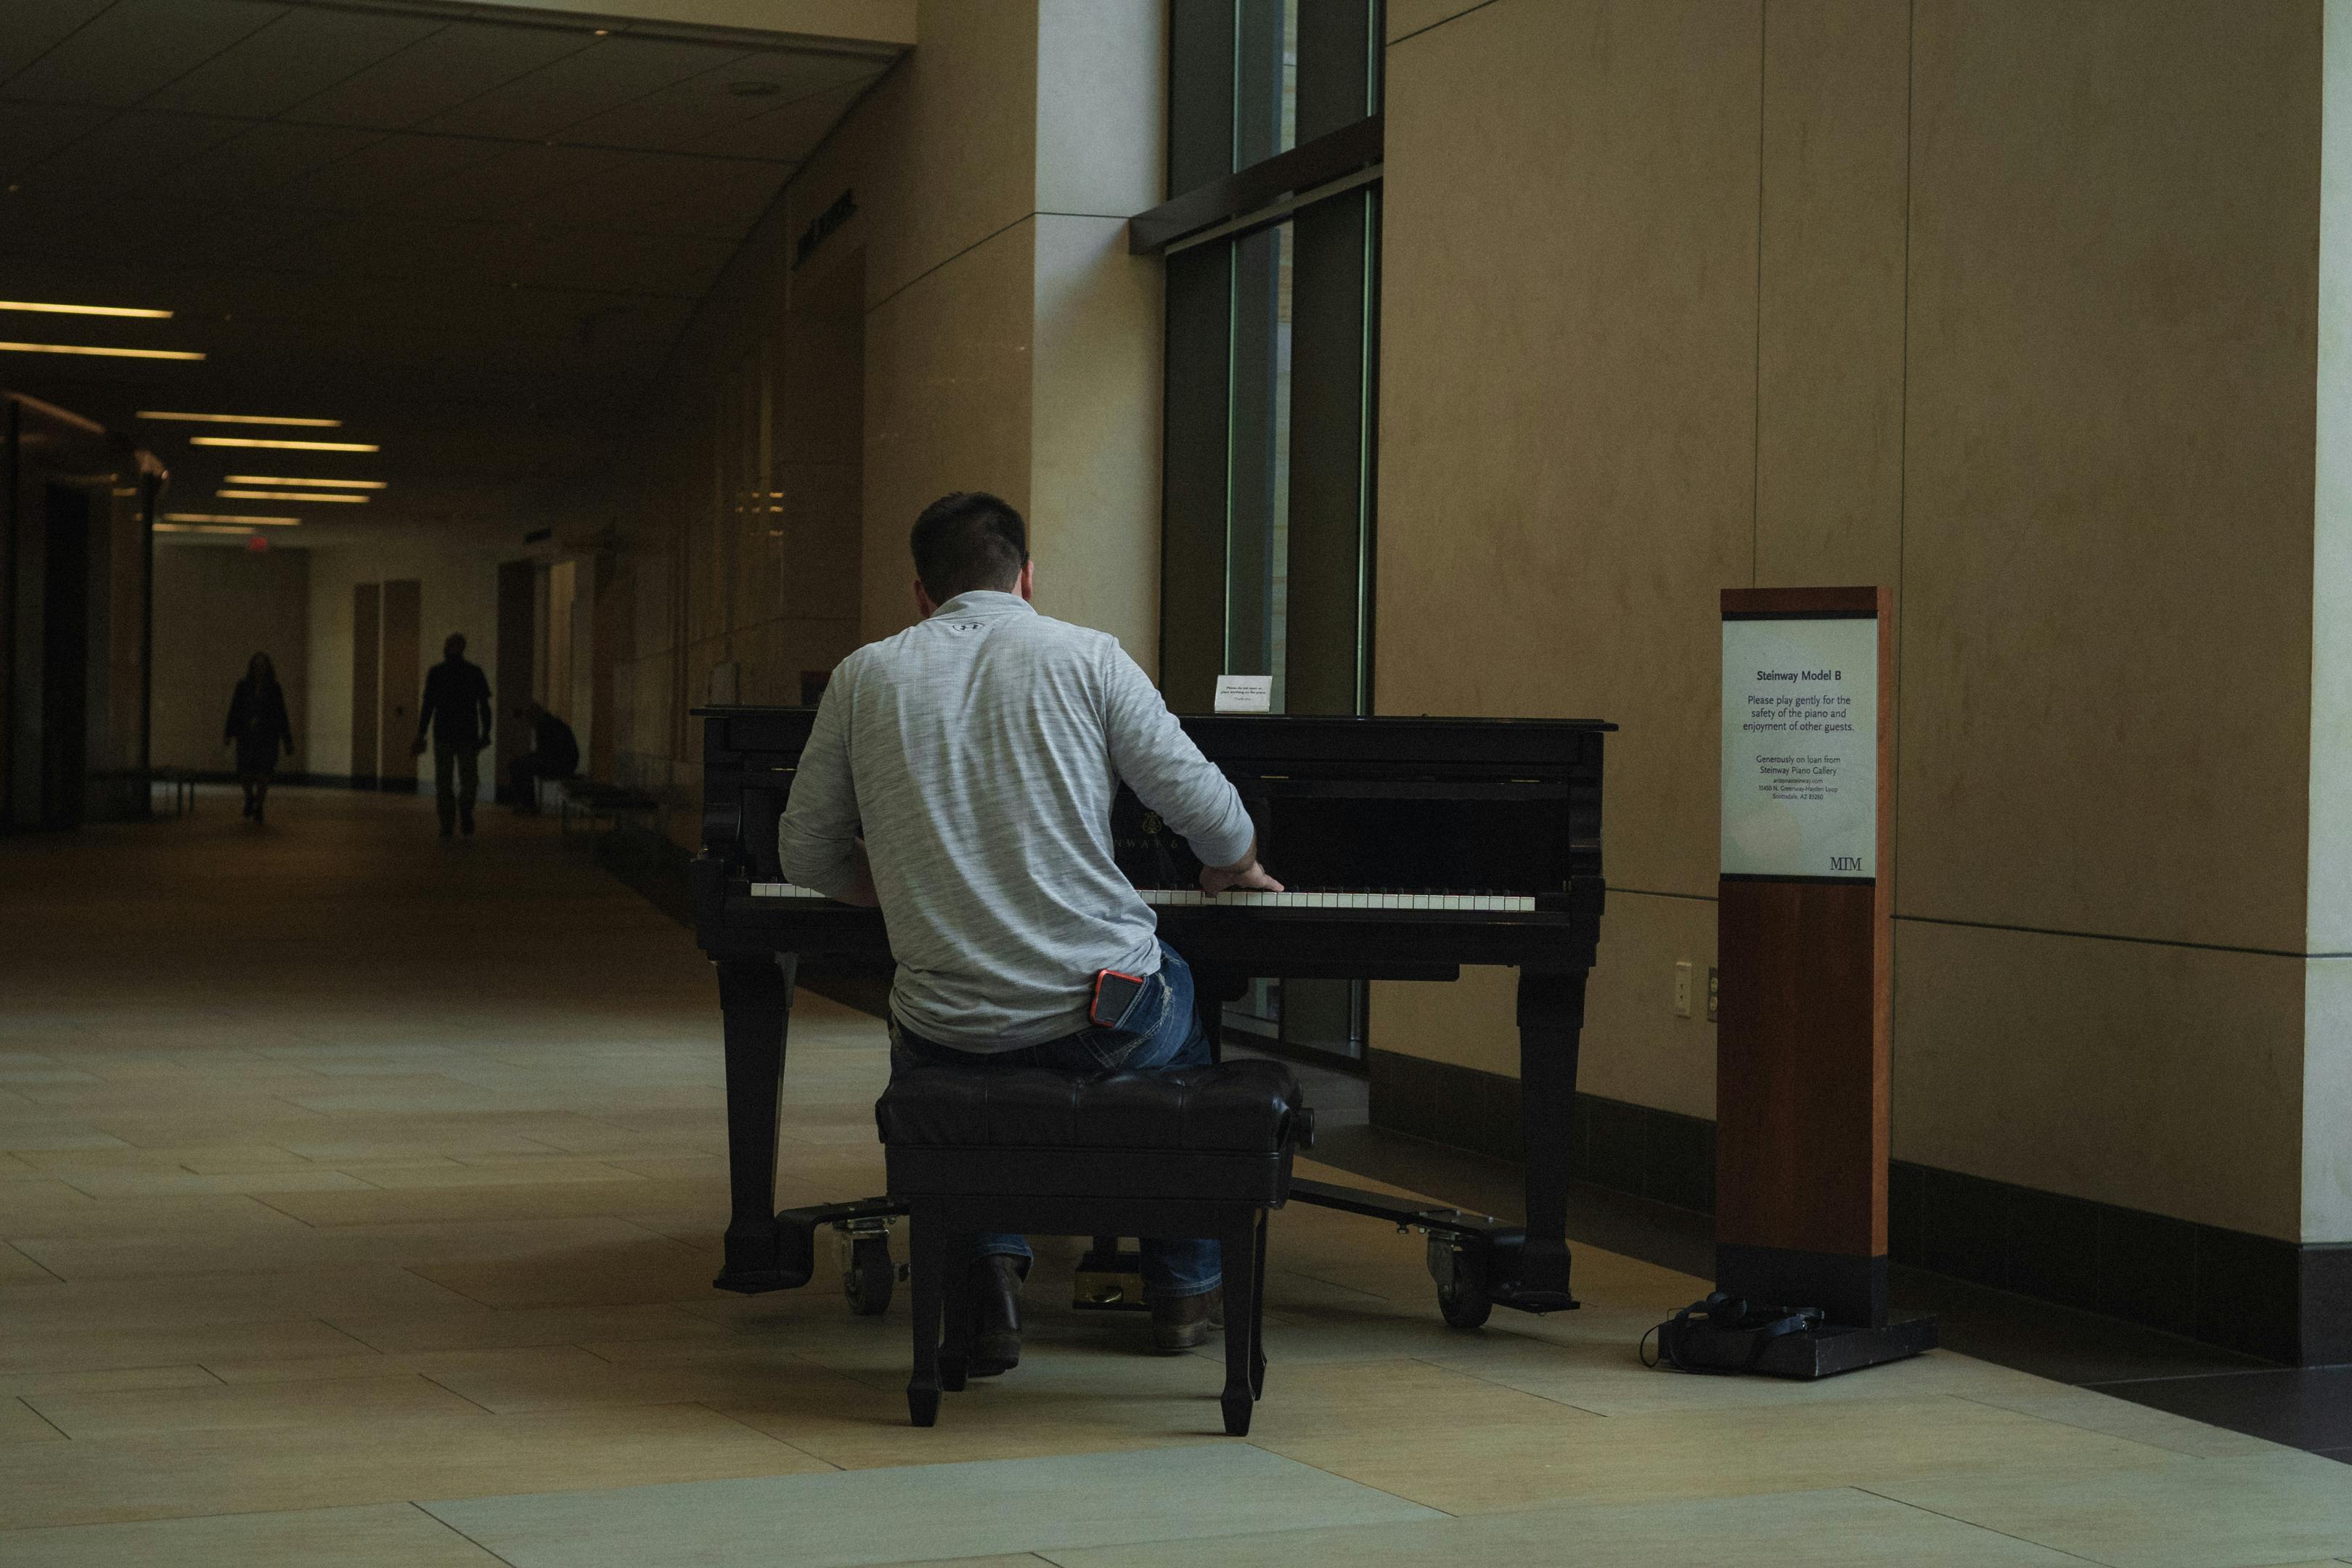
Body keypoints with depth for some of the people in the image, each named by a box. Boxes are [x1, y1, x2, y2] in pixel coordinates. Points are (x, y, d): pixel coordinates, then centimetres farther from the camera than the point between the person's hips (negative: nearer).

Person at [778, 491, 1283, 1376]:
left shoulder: (866, 676, 5)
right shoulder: (1085, 656, -2)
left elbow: (808, 854, 11)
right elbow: (1208, 810, -1)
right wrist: (1238, 869, 23)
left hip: (946, 1027, 1)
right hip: (1103, 1014, -1)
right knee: (1182, 1007, 34)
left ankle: (988, 1266, 13)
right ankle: (1186, 1286, 37)